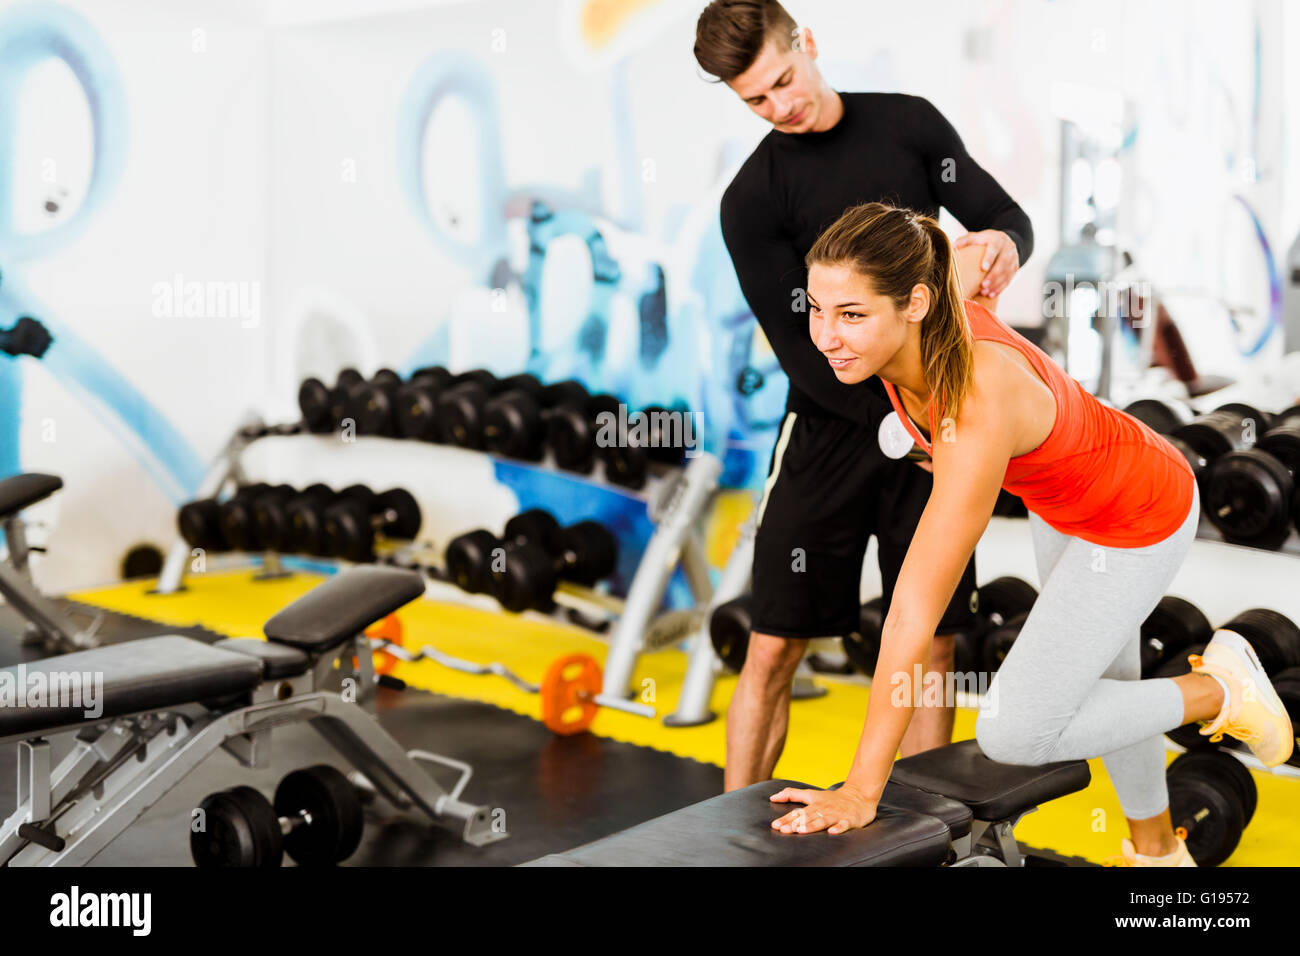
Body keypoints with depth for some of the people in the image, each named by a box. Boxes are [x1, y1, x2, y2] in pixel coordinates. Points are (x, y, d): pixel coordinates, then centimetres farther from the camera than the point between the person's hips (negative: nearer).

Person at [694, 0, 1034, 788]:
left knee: (933, 642, 4)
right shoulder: (752, 199, -6)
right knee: (774, 647, -2)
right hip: (833, 429, -2)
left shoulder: (910, 123, 5)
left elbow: (1008, 216, 8)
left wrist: (1000, 243, -17)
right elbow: (803, 349, -10)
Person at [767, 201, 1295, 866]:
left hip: (1135, 522, -7)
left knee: (1014, 734, -7)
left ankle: (1215, 693, 16)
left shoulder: (979, 411, -44)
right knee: (1100, 683, 26)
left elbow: (915, 611, -42)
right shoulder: (900, 328, -25)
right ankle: (1158, 851, 53)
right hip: (1060, 494, 8)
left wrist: (862, 789, -36)